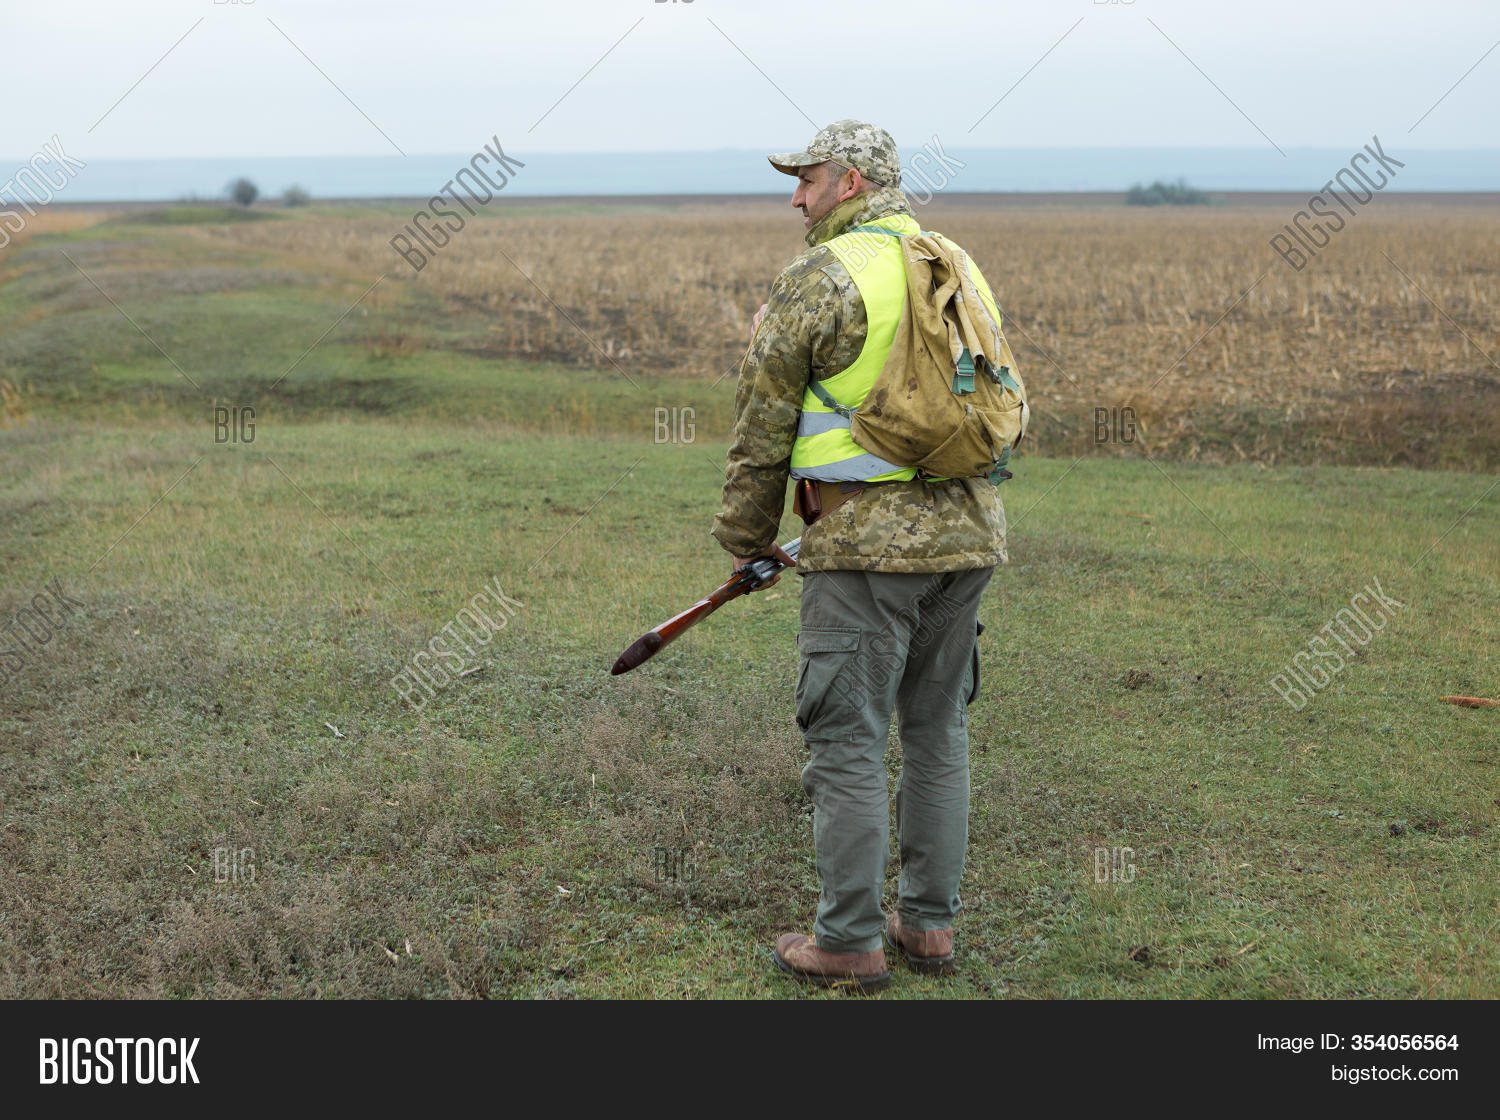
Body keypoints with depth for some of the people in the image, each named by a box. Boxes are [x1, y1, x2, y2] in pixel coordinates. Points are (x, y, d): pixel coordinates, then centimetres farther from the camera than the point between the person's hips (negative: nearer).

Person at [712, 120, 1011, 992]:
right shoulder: (962, 270, 14)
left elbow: (763, 424, -4)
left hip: (869, 539, -7)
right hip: (966, 530, 7)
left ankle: (851, 943, 6)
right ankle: (931, 921, 22)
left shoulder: (820, 277, -8)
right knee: (939, 730, 14)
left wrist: (747, 540, 8)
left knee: (848, 741, 1)